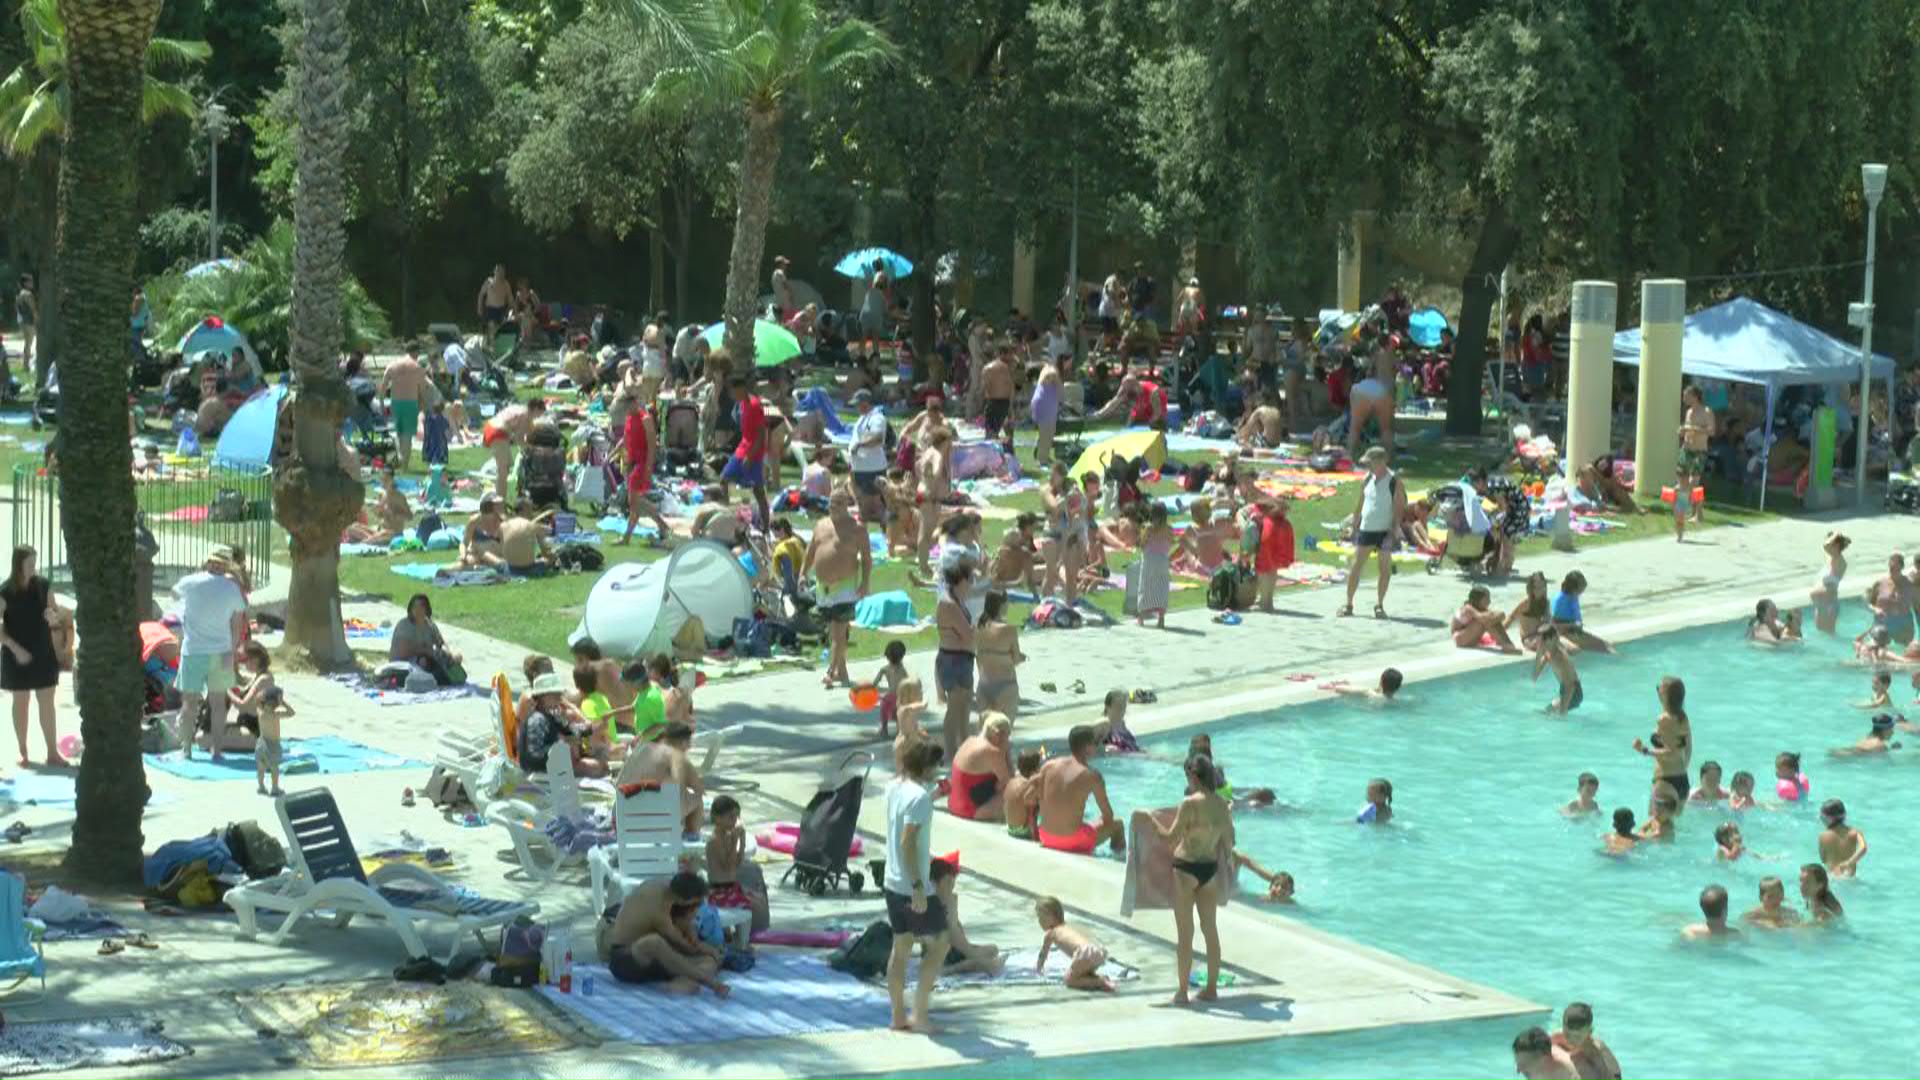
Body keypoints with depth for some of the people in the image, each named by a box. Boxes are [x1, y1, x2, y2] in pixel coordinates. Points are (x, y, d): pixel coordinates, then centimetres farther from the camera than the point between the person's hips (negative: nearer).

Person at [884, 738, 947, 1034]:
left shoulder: (894, 786, 6)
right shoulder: (920, 797, -21)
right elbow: (907, 843, -25)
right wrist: (918, 887, -24)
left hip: (893, 883, 9)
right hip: (914, 887, -9)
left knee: (901, 947, 14)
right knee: (939, 945, 4)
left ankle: (899, 1015, 17)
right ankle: (920, 1014, 3)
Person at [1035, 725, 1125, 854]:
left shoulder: (1048, 766, 2)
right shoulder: (1092, 775, -8)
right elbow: (1108, 815, 0)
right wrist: (1102, 819, 23)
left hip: (1047, 840, 5)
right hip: (1074, 843, -5)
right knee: (1117, 824, 21)